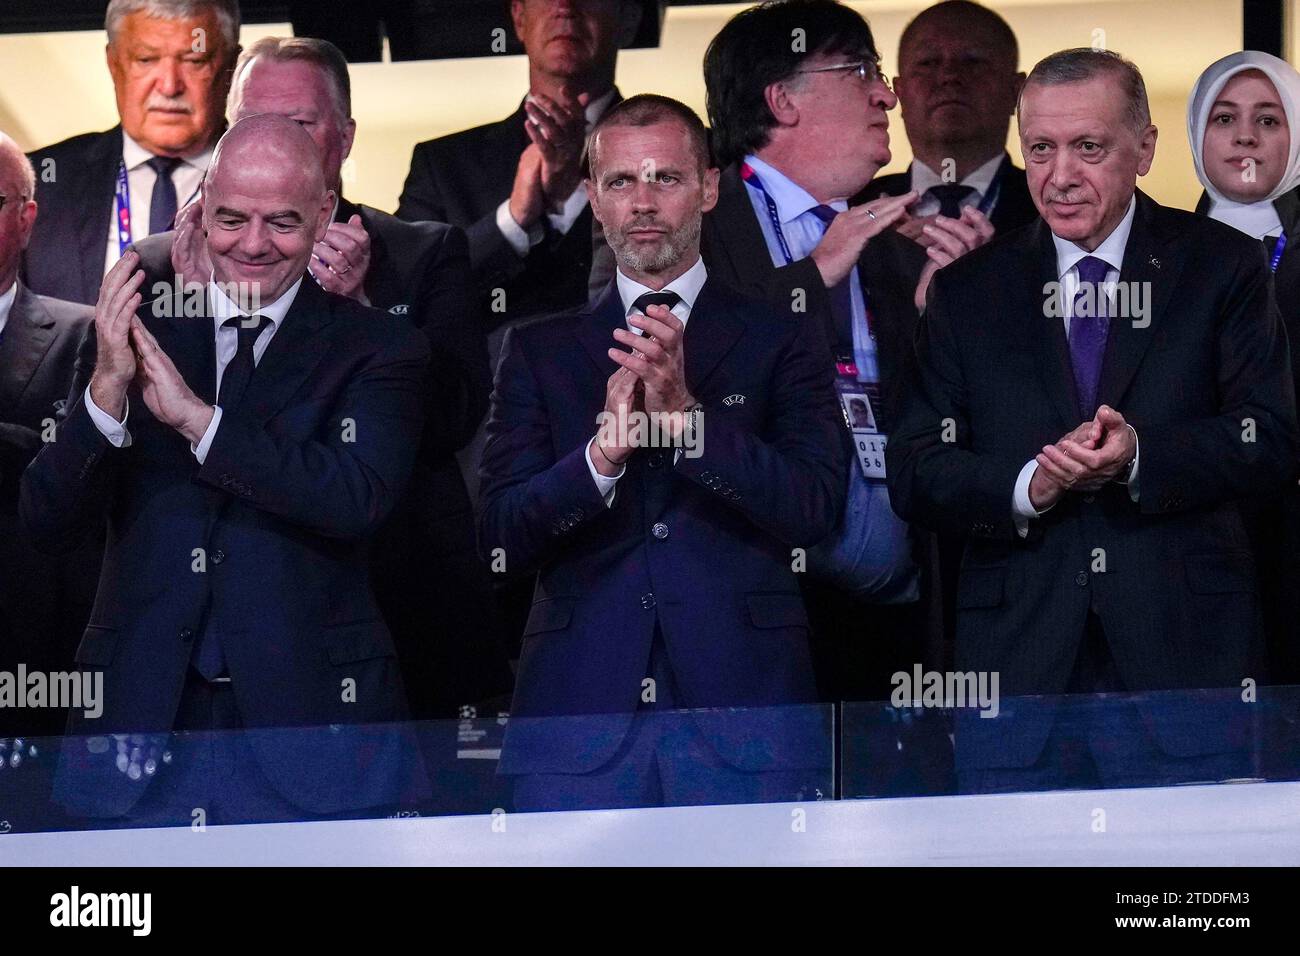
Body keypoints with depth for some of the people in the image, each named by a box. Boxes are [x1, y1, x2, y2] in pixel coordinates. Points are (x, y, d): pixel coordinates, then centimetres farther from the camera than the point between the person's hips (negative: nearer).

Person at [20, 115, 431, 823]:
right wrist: (108, 389, -16)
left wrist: (197, 418, -18)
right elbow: (44, 523, 1)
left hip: (306, 713, -2)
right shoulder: (136, 330, 8)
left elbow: (361, 499, -16)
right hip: (140, 718, 2)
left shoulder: (376, 348, 3)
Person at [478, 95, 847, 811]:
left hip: (742, 706, -1)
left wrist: (686, 412, -16)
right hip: (579, 709, 1)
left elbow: (816, 510, -4)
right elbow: (500, 535, 3)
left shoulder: (779, 342, 8)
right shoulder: (540, 349, 12)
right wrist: (603, 451, -15)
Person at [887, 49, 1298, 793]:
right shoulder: (969, 291, 11)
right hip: (1019, 670, 1)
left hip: (1183, 655, -1)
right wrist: (1027, 486, -13)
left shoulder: (1222, 269, 7)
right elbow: (915, 473, 6)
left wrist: (1142, 456, -18)